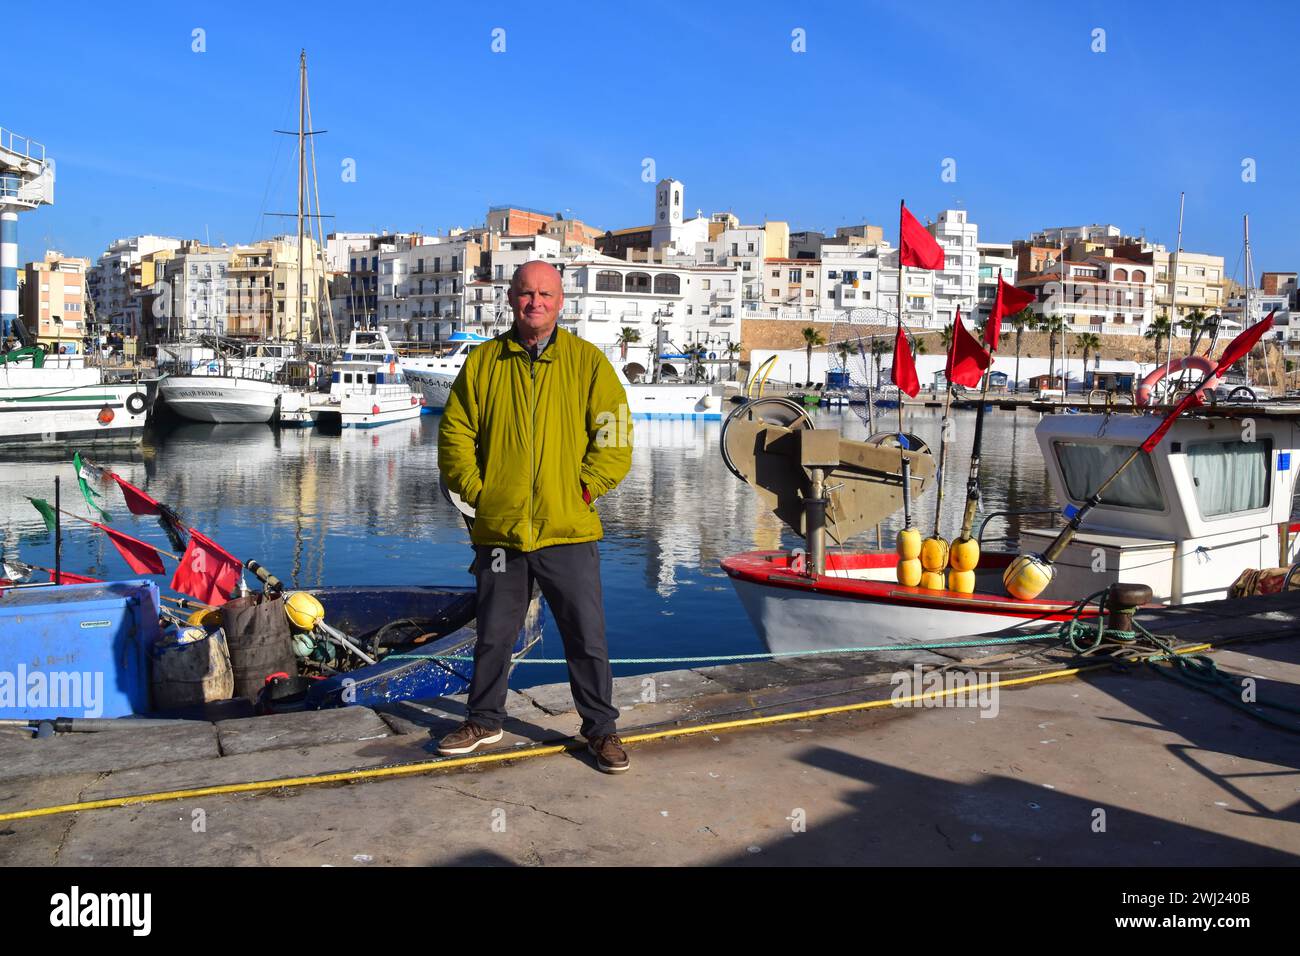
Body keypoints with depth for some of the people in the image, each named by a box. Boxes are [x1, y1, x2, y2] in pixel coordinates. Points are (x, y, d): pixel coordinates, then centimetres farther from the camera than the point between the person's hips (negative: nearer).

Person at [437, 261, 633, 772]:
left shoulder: (588, 361, 1)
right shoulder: (482, 363, 5)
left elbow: (615, 435, -1)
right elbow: (454, 434, 7)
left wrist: (583, 489, -8)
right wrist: (475, 491, -2)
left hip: (569, 531, -1)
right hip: (498, 530, 2)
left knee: (587, 638, 6)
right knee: (493, 637, 16)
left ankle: (600, 728, 23)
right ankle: (485, 720, 35)